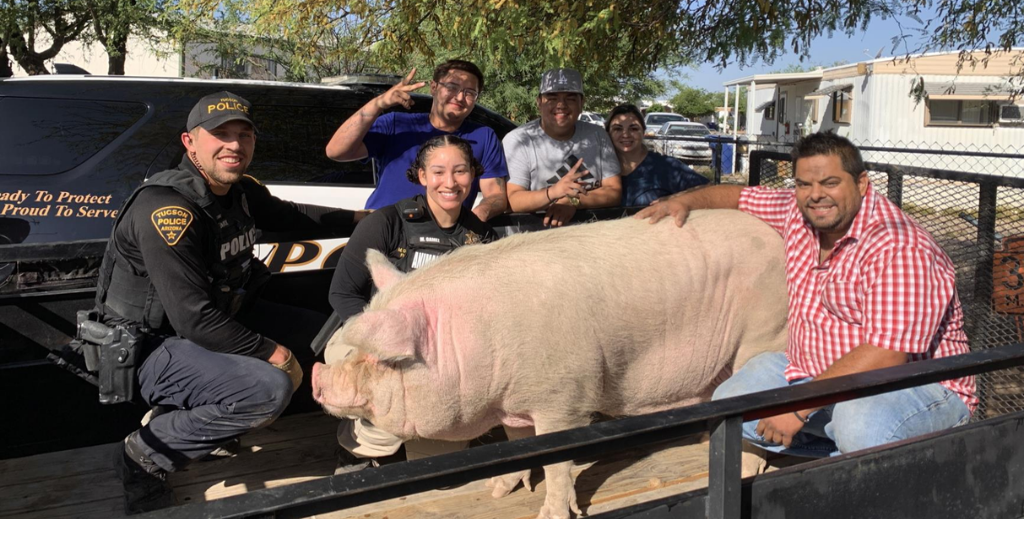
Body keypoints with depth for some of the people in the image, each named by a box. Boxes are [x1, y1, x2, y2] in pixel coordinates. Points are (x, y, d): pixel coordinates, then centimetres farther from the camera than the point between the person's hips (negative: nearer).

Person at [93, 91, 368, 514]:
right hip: (152, 346, -9)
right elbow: (195, 321, -29)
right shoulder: (167, 210, -26)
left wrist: (356, 220, 22)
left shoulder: (241, 191, 0)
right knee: (270, 388, -29)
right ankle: (145, 455, -8)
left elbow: (286, 215, 24)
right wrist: (269, 352, -20)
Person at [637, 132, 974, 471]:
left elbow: (886, 354, -31)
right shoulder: (797, 212, 1)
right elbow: (740, 197, 20)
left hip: (916, 385, -8)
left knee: (862, 424, -39)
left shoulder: (898, 250, -25)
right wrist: (685, 200, 1)